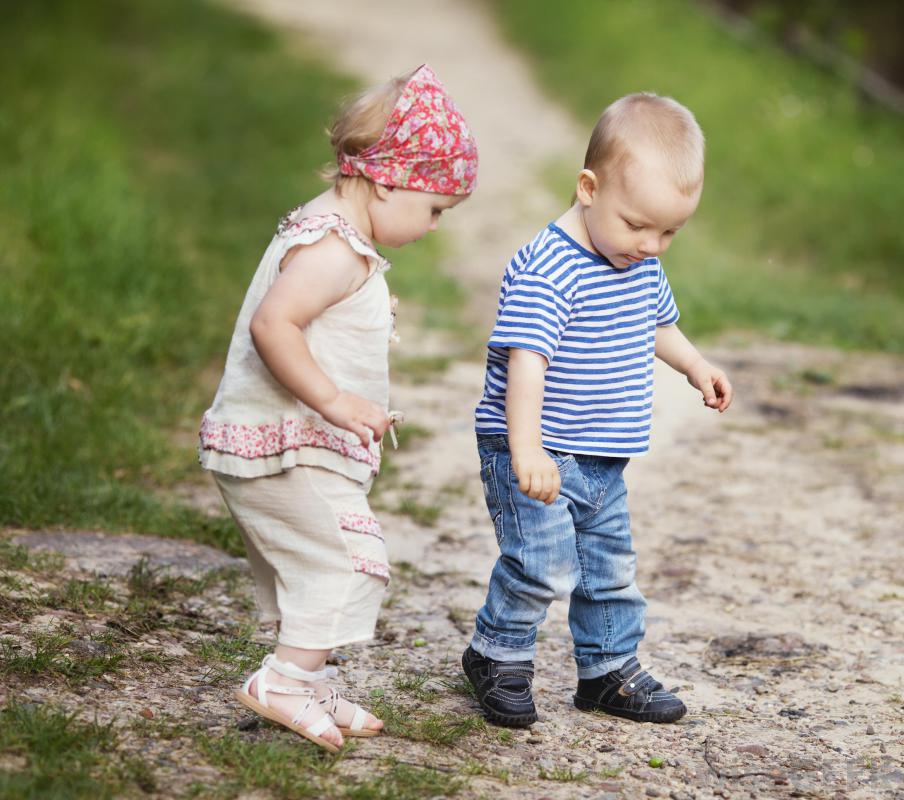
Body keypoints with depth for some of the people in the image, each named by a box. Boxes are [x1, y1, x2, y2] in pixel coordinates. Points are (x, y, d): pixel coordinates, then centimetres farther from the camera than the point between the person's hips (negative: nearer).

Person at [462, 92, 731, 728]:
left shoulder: (642, 265, 4)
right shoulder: (547, 270, -24)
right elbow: (526, 361, -32)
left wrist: (695, 365, 26)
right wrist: (527, 449, -39)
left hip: (603, 461, 8)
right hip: (539, 457, -8)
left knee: (612, 568, 16)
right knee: (543, 567, -13)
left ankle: (610, 670, 32)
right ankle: (499, 657, 10)